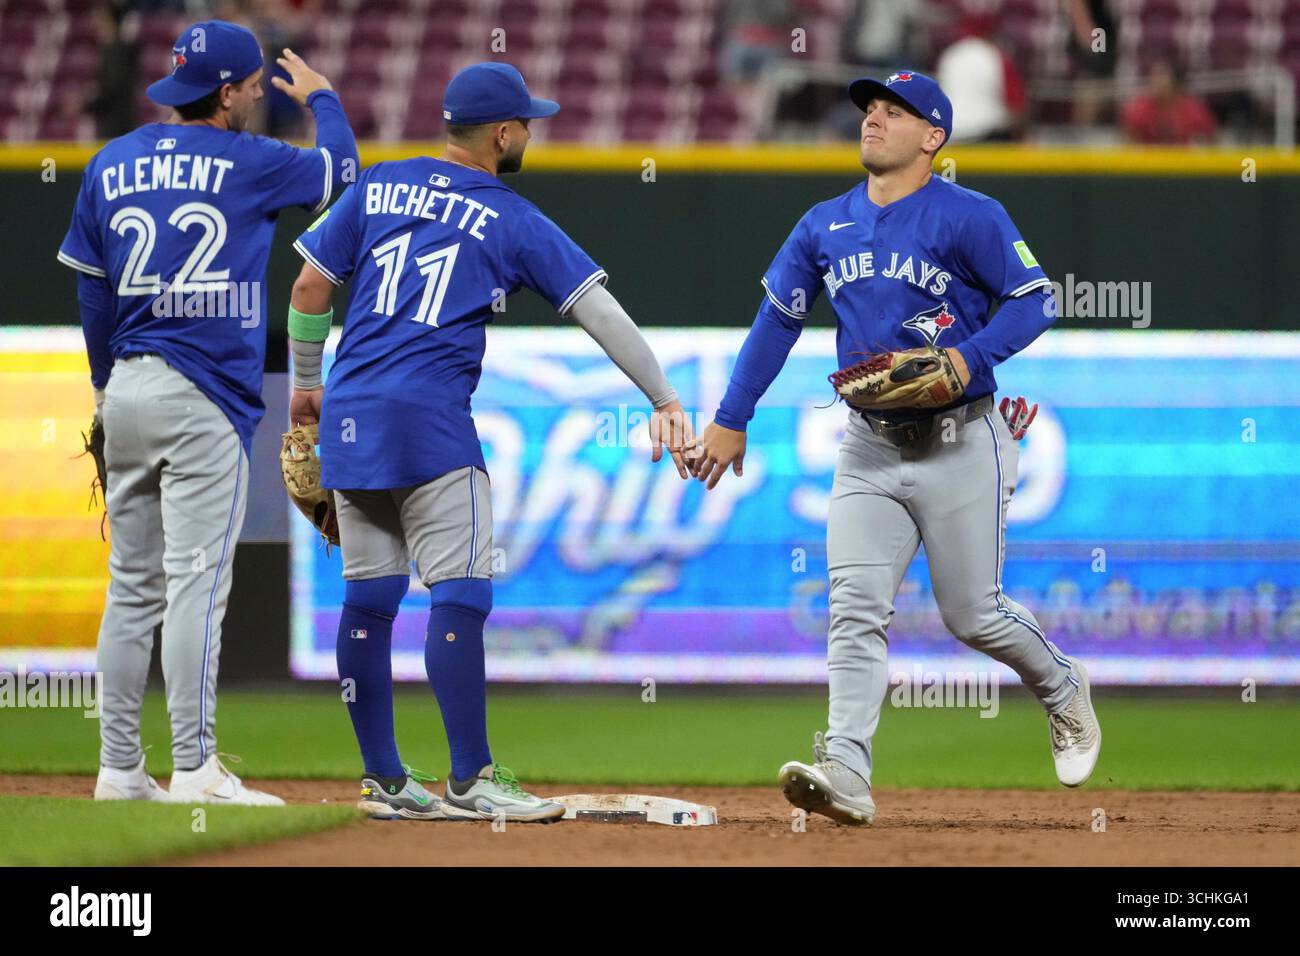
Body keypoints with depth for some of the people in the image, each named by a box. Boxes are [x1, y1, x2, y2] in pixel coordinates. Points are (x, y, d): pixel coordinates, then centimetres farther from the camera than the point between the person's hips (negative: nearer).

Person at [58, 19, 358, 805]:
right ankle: (194, 772, -13)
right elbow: (339, 166, 13)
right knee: (197, 580, -9)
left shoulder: (112, 166, 11)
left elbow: (92, 291, 13)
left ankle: (121, 771, 11)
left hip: (127, 389, 6)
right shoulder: (248, 163, -4)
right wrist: (322, 97, 31)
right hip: (203, 397, -6)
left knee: (133, 586, 10)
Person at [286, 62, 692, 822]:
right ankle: (471, 781, -10)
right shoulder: (514, 222, 0)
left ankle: (384, 779, 14)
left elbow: (311, 287, 12)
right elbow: (597, 308, -3)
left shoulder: (377, 189, 11)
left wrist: (306, 382, 25)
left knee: (369, 595, 9)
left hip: (350, 414, 6)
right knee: (459, 594, -6)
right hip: (430, 420, -6)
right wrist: (665, 400, -2)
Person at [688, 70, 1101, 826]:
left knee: (974, 614, 3)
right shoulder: (824, 226, 9)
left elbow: (1035, 299, -9)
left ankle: (1062, 688, 32)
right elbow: (777, 320, 15)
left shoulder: (969, 218, -8)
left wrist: (970, 358, -24)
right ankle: (846, 773, -17)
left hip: (960, 446, -5)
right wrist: (731, 420, 12)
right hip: (870, 449, 5)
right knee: (856, 612, -9)